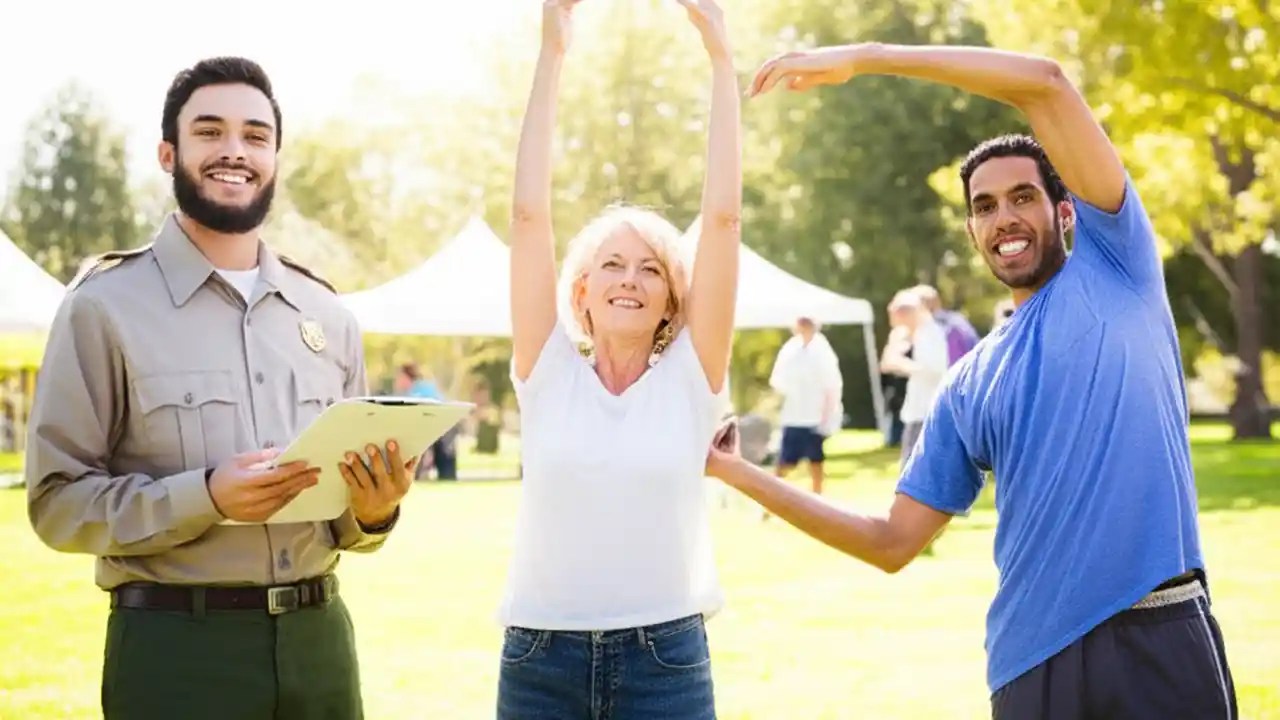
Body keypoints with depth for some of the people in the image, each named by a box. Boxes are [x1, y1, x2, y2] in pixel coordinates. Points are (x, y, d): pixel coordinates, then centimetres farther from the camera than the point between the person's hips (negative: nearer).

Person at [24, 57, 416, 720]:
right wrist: (205, 498, -22)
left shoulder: (326, 316, 10)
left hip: (317, 638, 4)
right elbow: (57, 499, -9)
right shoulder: (105, 305, -4)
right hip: (176, 647, -4)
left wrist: (373, 510, -7)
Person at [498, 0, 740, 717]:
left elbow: (724, 215, -5)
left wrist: (722, 58, -6)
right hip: (540, 659, 1)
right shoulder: (548, 369, 3)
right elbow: (530, 212, -3)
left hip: (666, 661, 0)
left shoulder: (692, 374, 1)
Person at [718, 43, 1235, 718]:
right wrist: (739, 472, 13)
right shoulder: (967, 385, 15)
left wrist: (865, 55, -5)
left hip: (1161, 640, -3)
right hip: (1035, 656, 4)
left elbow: (1045, 81, -4)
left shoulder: (1115, 268, 6)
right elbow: (894, 542, 15)